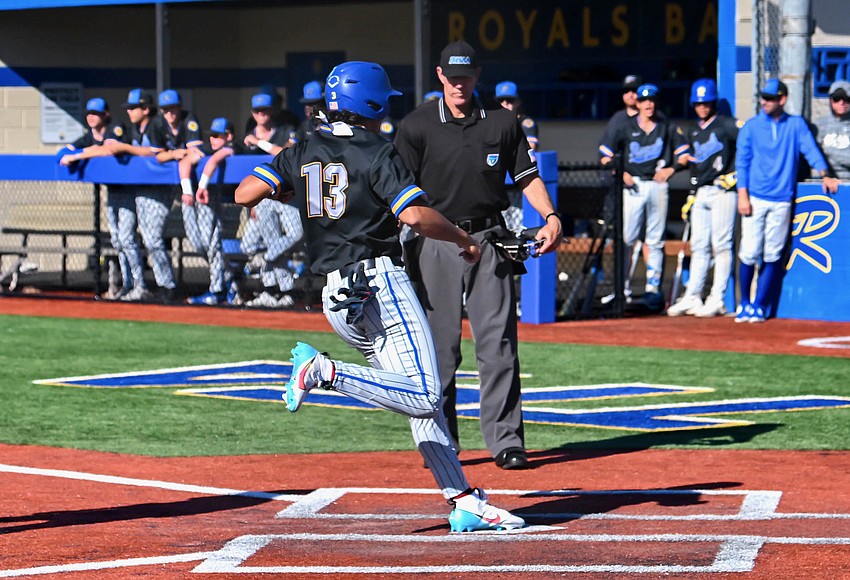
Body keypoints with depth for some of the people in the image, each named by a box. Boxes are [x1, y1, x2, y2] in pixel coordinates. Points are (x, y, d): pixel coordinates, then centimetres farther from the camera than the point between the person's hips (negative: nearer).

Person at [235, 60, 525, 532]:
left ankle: (465, 504, 6)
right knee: (423, 395, -15)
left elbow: (245, 194, 2)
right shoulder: (377, 153, -5)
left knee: (419, 398, 10)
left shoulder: (301, 154, 11)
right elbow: (414, 215, -17)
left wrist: (287, 189, 22)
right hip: (379, 281, -8)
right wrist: (464, 239, -1)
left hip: (334, 298, 8)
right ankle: (325, 371, -22)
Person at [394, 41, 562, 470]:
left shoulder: (503, 123, 8)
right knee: (439, 346, 1)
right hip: (436, 244, -1)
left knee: (497, 342, -4)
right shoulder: (417, 126, 1)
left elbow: (526, 176, 14)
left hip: (489, 240, 1)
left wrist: (550, 216, -3)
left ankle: (505, 440, -4)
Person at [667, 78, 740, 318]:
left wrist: (736, 174, -15)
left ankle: (717, 300, -6)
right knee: (698, 245, 8)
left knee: (721, 244, -6)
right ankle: (692, 297, 10)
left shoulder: (726, 124, -4)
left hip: (722, 191, -7)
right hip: (701, 193, 7)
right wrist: (691, 196, 20)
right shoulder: (693, 132, 19)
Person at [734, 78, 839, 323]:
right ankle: (744, 303, 8)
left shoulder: (796, 124, 9)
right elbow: (742, 161, 3)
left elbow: (810, 149, 2)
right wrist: (742, 195, -6)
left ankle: (760, 306, 9)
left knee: (772, 256, 0)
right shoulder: (751, 127, 6)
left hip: (781, 201, 1)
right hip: (755, 199, -1)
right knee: (749, 253, -6)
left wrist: (824, 174, -15)